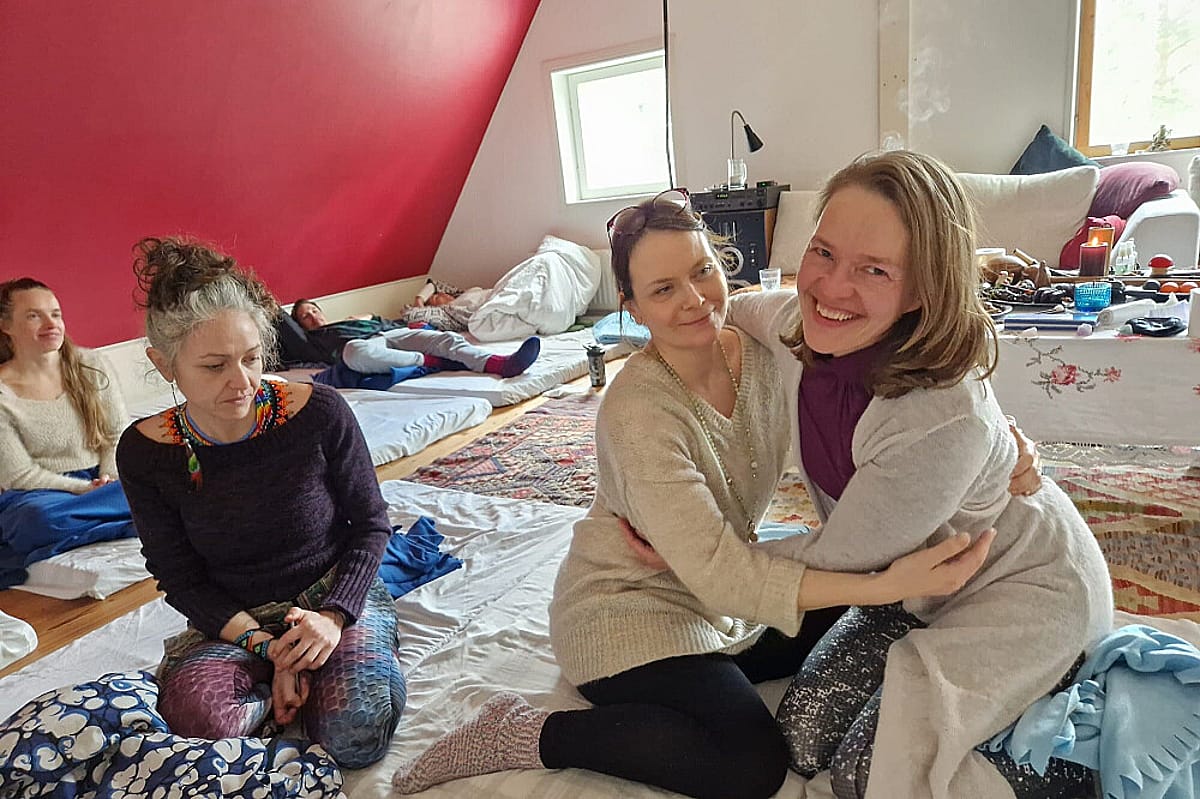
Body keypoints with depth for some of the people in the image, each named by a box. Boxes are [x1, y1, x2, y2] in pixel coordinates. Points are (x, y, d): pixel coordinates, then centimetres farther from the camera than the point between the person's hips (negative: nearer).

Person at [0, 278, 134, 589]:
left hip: (99, 481, 2)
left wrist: (110, 477, -14)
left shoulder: (91, 365, 3)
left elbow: (118, 434, 4)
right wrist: (86, 488, -18)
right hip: (37, 495, -2)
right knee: (38, 517, -38)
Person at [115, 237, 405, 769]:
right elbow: (182, 579, -4)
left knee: (356, 734, -26)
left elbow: (371, 523, -4)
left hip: (336, 598, -1)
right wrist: (268, 648, -17)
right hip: (233, 619, 2)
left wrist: (335, 614, -19)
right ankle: (285, 676, -1)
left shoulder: (319, 413, -16)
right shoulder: (143, 453, -10)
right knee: (192, 714, -31)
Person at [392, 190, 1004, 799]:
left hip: (725, 595, 7)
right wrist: (886, 585, -40)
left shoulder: (762, 349, -11)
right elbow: (718, 572, -33)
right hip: (628, 611, -7)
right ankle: (525, 735, -10)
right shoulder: (637, 412, -30)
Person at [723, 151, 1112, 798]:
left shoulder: (948, 419, -38)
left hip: (1024, 590, -6)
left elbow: (839, 557, -24)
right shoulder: (796, 322, -19)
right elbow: (734, 310, 8)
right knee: (803, 735, 0)